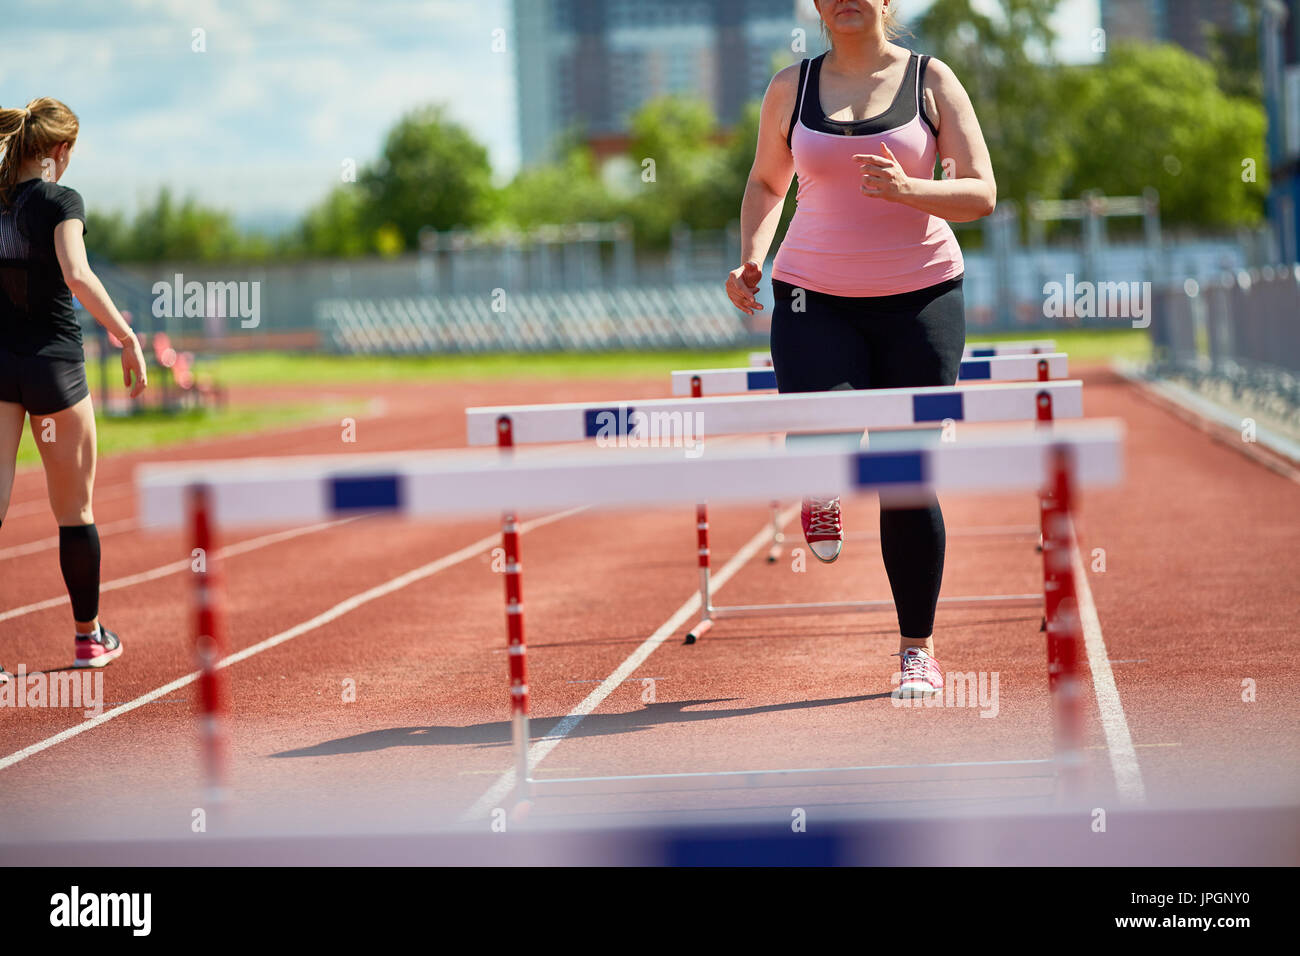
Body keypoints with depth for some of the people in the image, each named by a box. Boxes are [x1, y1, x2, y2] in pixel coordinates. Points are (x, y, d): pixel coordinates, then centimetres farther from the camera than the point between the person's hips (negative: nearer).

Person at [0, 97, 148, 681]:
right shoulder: (59, 200, -11)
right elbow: (77, 276, -25)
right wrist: (126, 338, -20)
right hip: (52, 361, -4)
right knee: (74, 511, 12)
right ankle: (89, 635, 25)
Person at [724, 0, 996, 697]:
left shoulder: (931, 81, 0)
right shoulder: (791, 89, 6)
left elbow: (980, 194, -3)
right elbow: (766, 183, 20)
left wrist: (908, 190, -22)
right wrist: (752, 256, 3)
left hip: (918, 298, -1)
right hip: (815, 298, 1)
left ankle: (917, 650, 15)